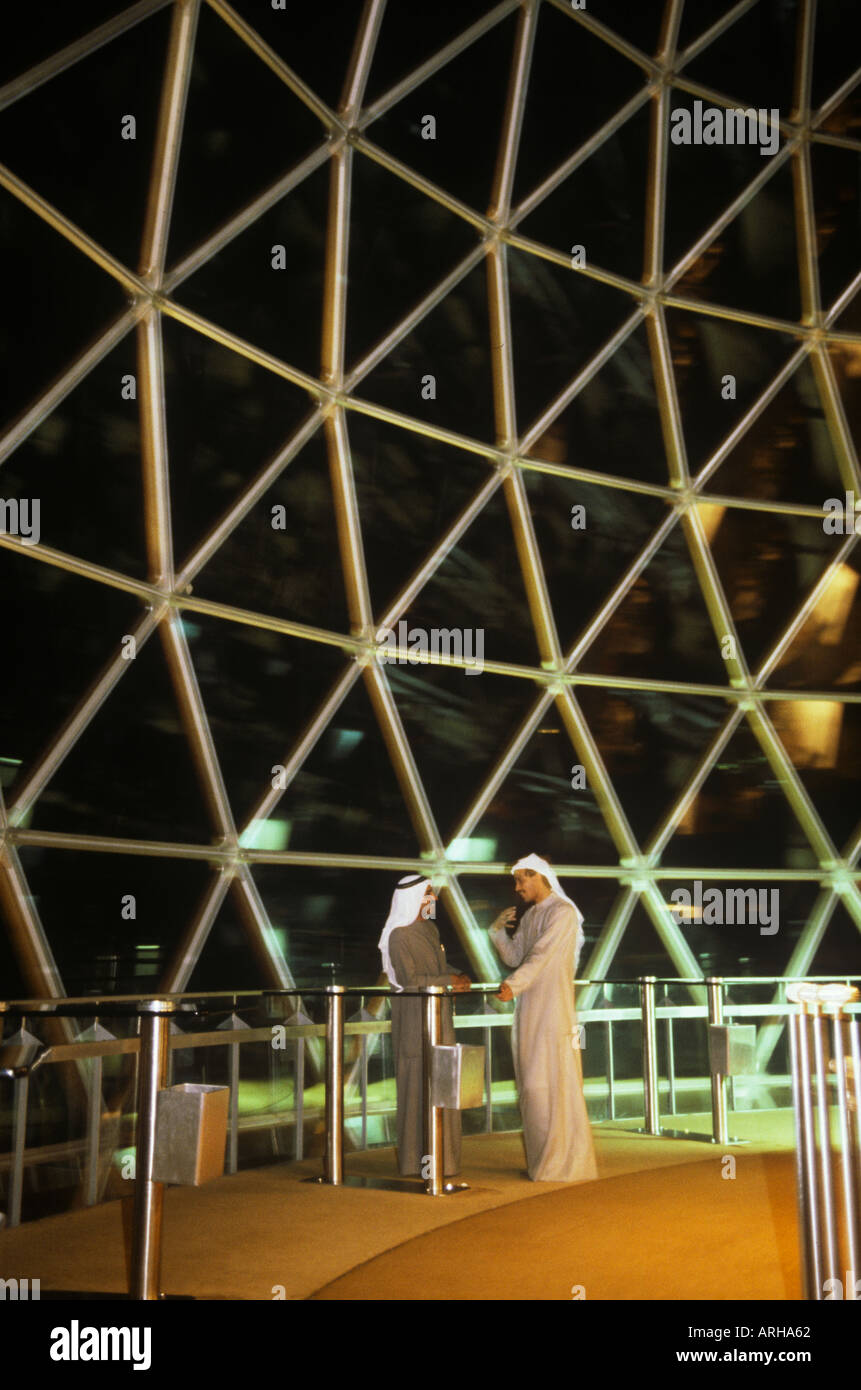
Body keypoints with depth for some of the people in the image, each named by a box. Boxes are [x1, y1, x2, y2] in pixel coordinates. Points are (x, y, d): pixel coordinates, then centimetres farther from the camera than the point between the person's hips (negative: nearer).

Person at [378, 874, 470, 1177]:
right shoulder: (399, 936, -14)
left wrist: (459, 977, 1)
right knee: (419, 1087, -5)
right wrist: (450, 981, -16)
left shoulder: (430, 930, 12)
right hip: (415, 1020, -9)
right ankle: (416, 1163, 3)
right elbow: (410, 979, -21)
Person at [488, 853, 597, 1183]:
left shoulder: (562, 912, -9)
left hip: (554, 1009, -8)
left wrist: (514, 984, -31)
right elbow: (515, 956, 14)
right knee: (532, 1086, 8)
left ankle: (566, 1163, 1)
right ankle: (543, 1160, 16)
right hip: (529, 1011, 8)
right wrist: (498, 930, -1)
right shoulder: (529, 916, 17)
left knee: (556, 1084, -6)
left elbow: (542, 955, -21)